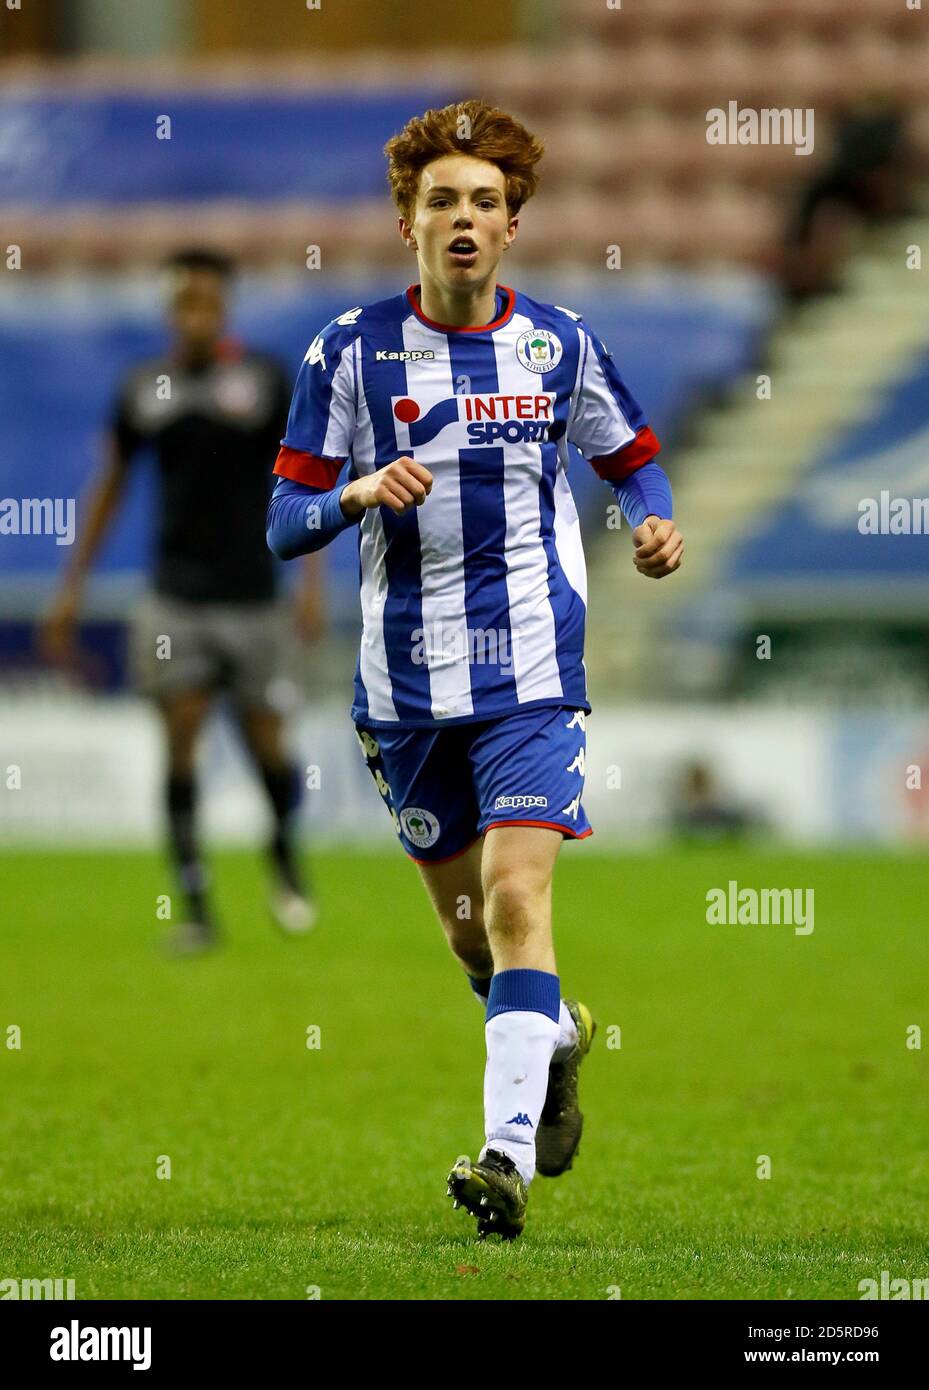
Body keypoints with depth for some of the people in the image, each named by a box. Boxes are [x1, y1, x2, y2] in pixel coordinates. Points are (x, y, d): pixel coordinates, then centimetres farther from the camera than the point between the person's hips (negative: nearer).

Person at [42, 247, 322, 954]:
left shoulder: (265, 380, -4)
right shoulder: (144, 390, 3)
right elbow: (110, 488, 13)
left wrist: (312, 580, -9)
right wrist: (72, 590, 12)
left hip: (250, 596, -1)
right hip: (175, 597, 1)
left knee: (266, 742, 1)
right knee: (181, 735, -9)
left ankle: (285, 858, 32)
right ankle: (197, 908, -4)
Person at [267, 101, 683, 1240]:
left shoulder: (558, 345, 2)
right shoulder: (352, 350, -1)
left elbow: (631, 456, 18)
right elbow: (285, 523, 0)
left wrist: (655, 520, -4)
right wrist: (361, 493, -21)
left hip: (531, 678, -2)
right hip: (405, 682, 2)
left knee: (515, 894, -18)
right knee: (466, 924, 14)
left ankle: (510, 1156, -23)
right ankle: (555, 1036, 46)